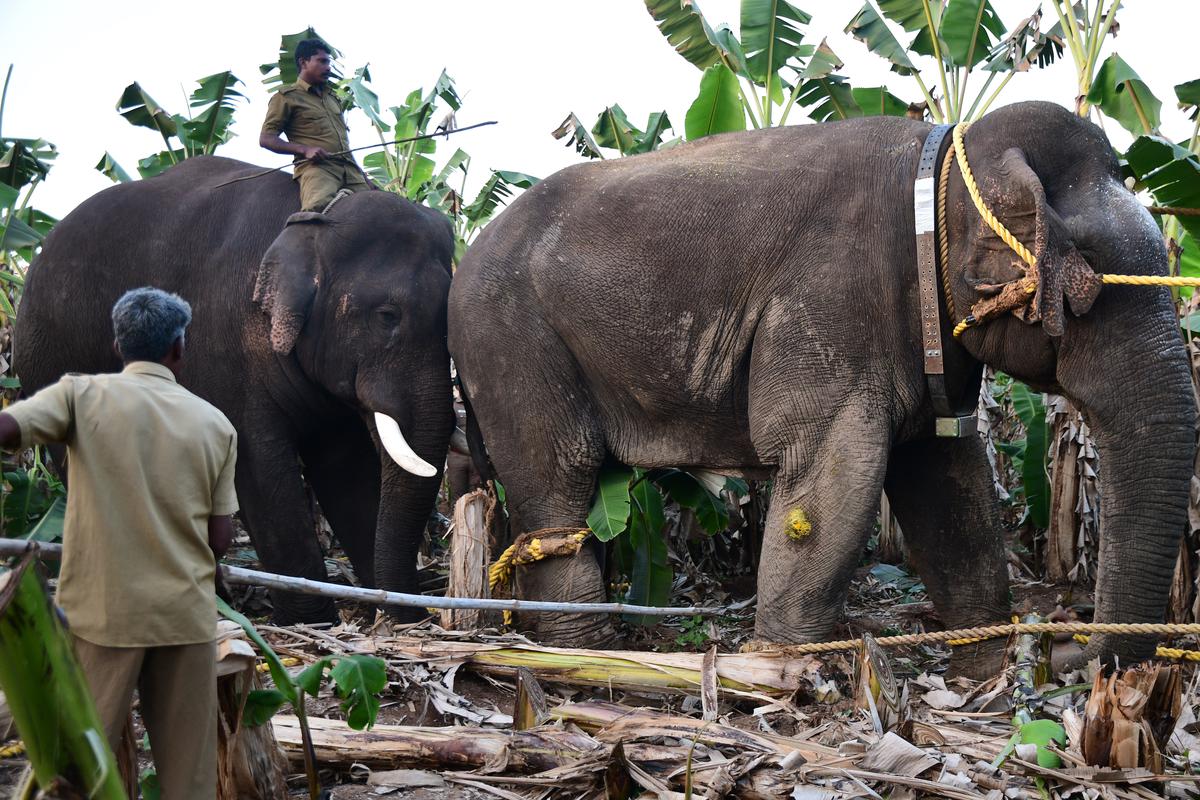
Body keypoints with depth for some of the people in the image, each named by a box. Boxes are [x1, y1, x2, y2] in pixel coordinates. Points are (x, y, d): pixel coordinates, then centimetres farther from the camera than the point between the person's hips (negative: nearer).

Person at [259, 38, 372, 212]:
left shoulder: (332, 97, 32)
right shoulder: (287, 97, 11)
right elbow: (266, 139, 3)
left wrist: (362, 175, 19)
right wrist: (305, 150, -12)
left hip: (349, 167, 7)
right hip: (316, 166, -7)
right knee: (320, 205, -39)